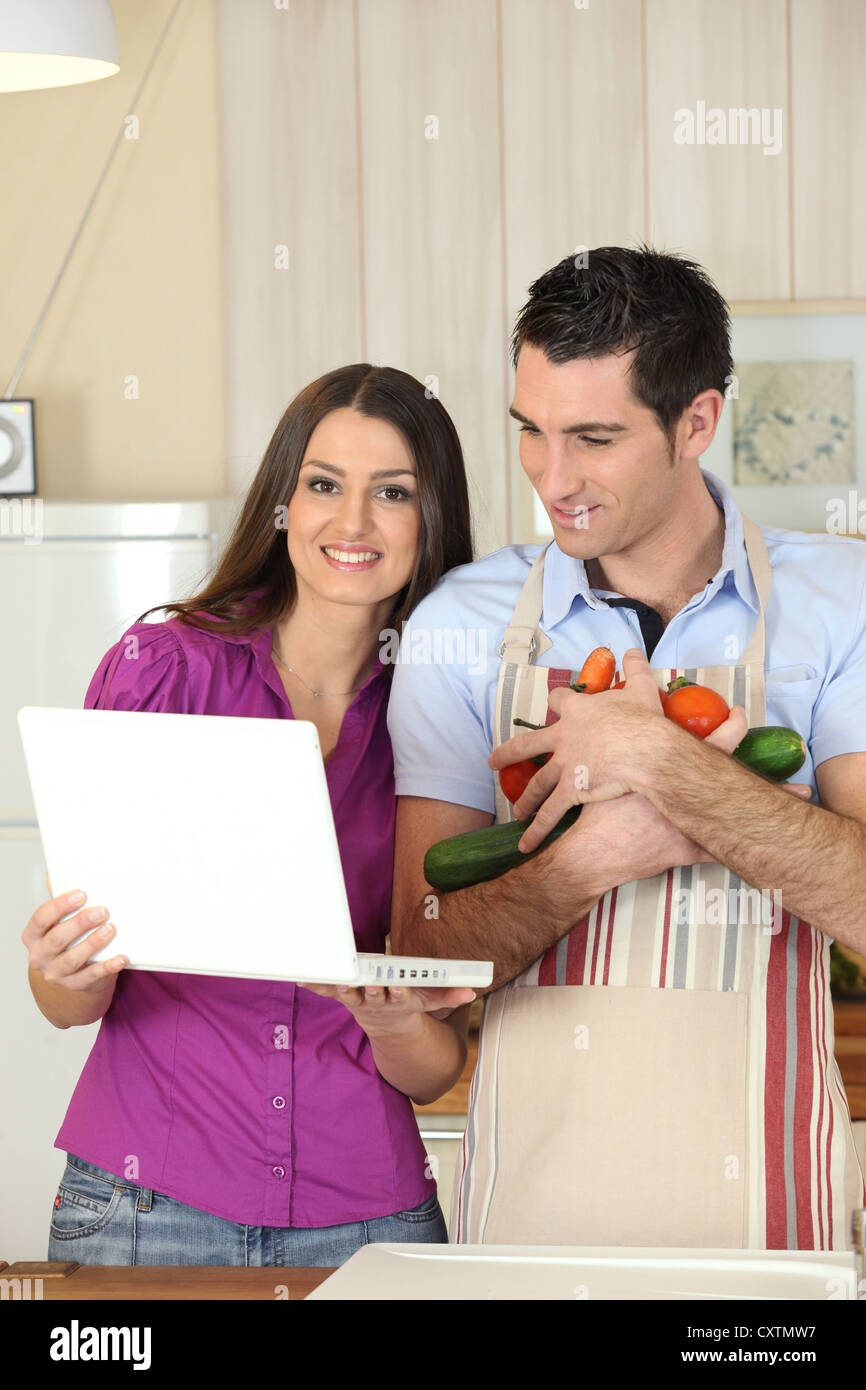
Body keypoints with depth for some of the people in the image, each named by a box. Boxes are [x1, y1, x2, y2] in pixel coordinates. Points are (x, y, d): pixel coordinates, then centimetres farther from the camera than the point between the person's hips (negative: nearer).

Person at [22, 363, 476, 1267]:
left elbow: (435, 1073, 4)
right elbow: (67, 1006, -2)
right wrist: (72, 973, -24)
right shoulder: (160, 666, -3)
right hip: (144, 1206, -2)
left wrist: (394, 1023, -17)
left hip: (365, 1216, 2)